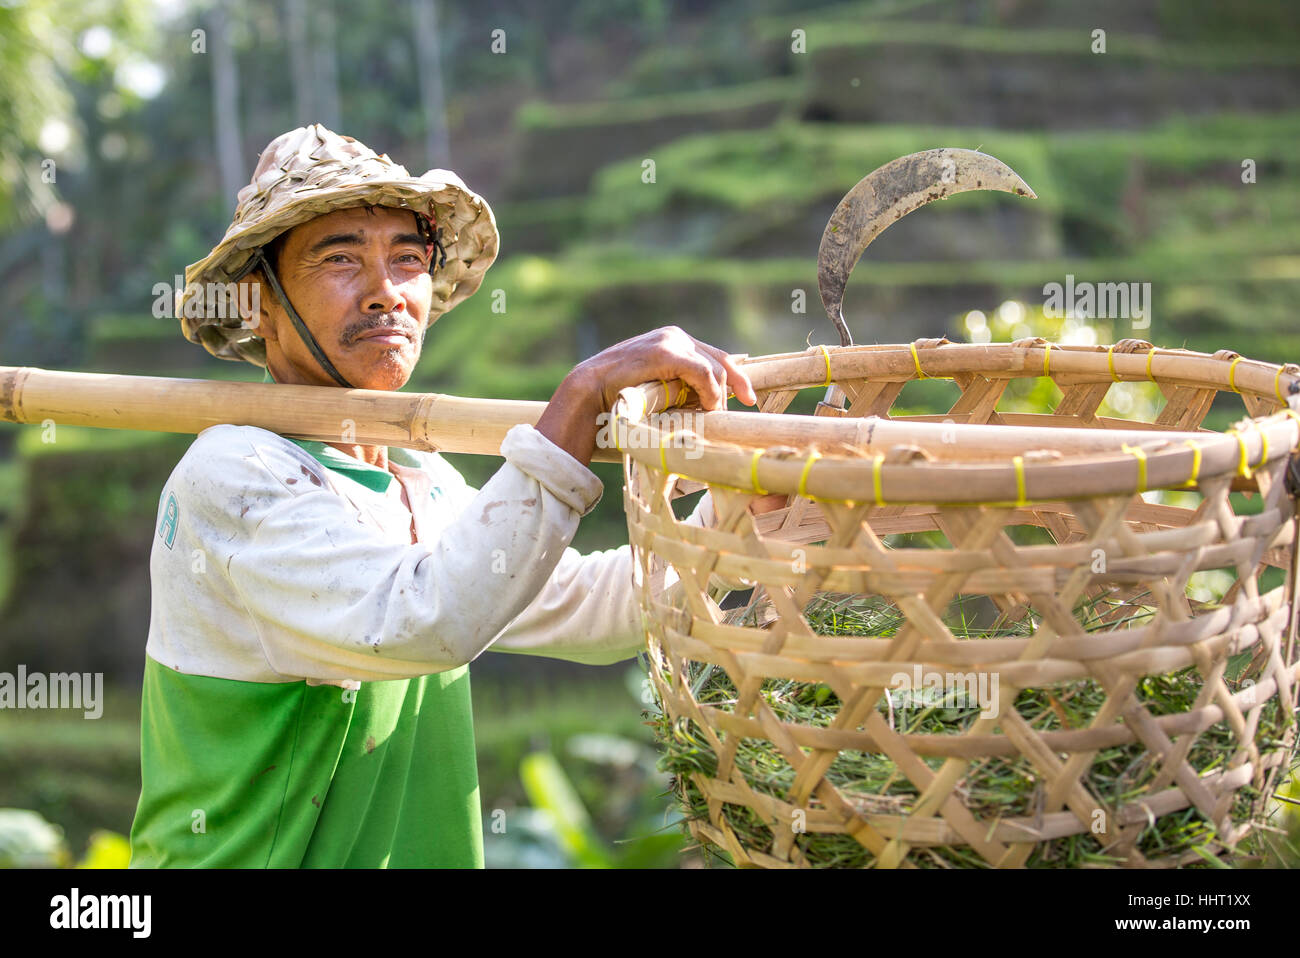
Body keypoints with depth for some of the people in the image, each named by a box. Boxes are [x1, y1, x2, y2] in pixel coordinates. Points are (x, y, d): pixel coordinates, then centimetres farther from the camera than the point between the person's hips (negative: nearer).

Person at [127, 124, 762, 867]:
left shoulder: (420, 481, 10)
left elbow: (592, 609, 15)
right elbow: (420, 623, -28)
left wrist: (740, 500, 2)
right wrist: (584, 396, -27)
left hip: (425, 848, 6)